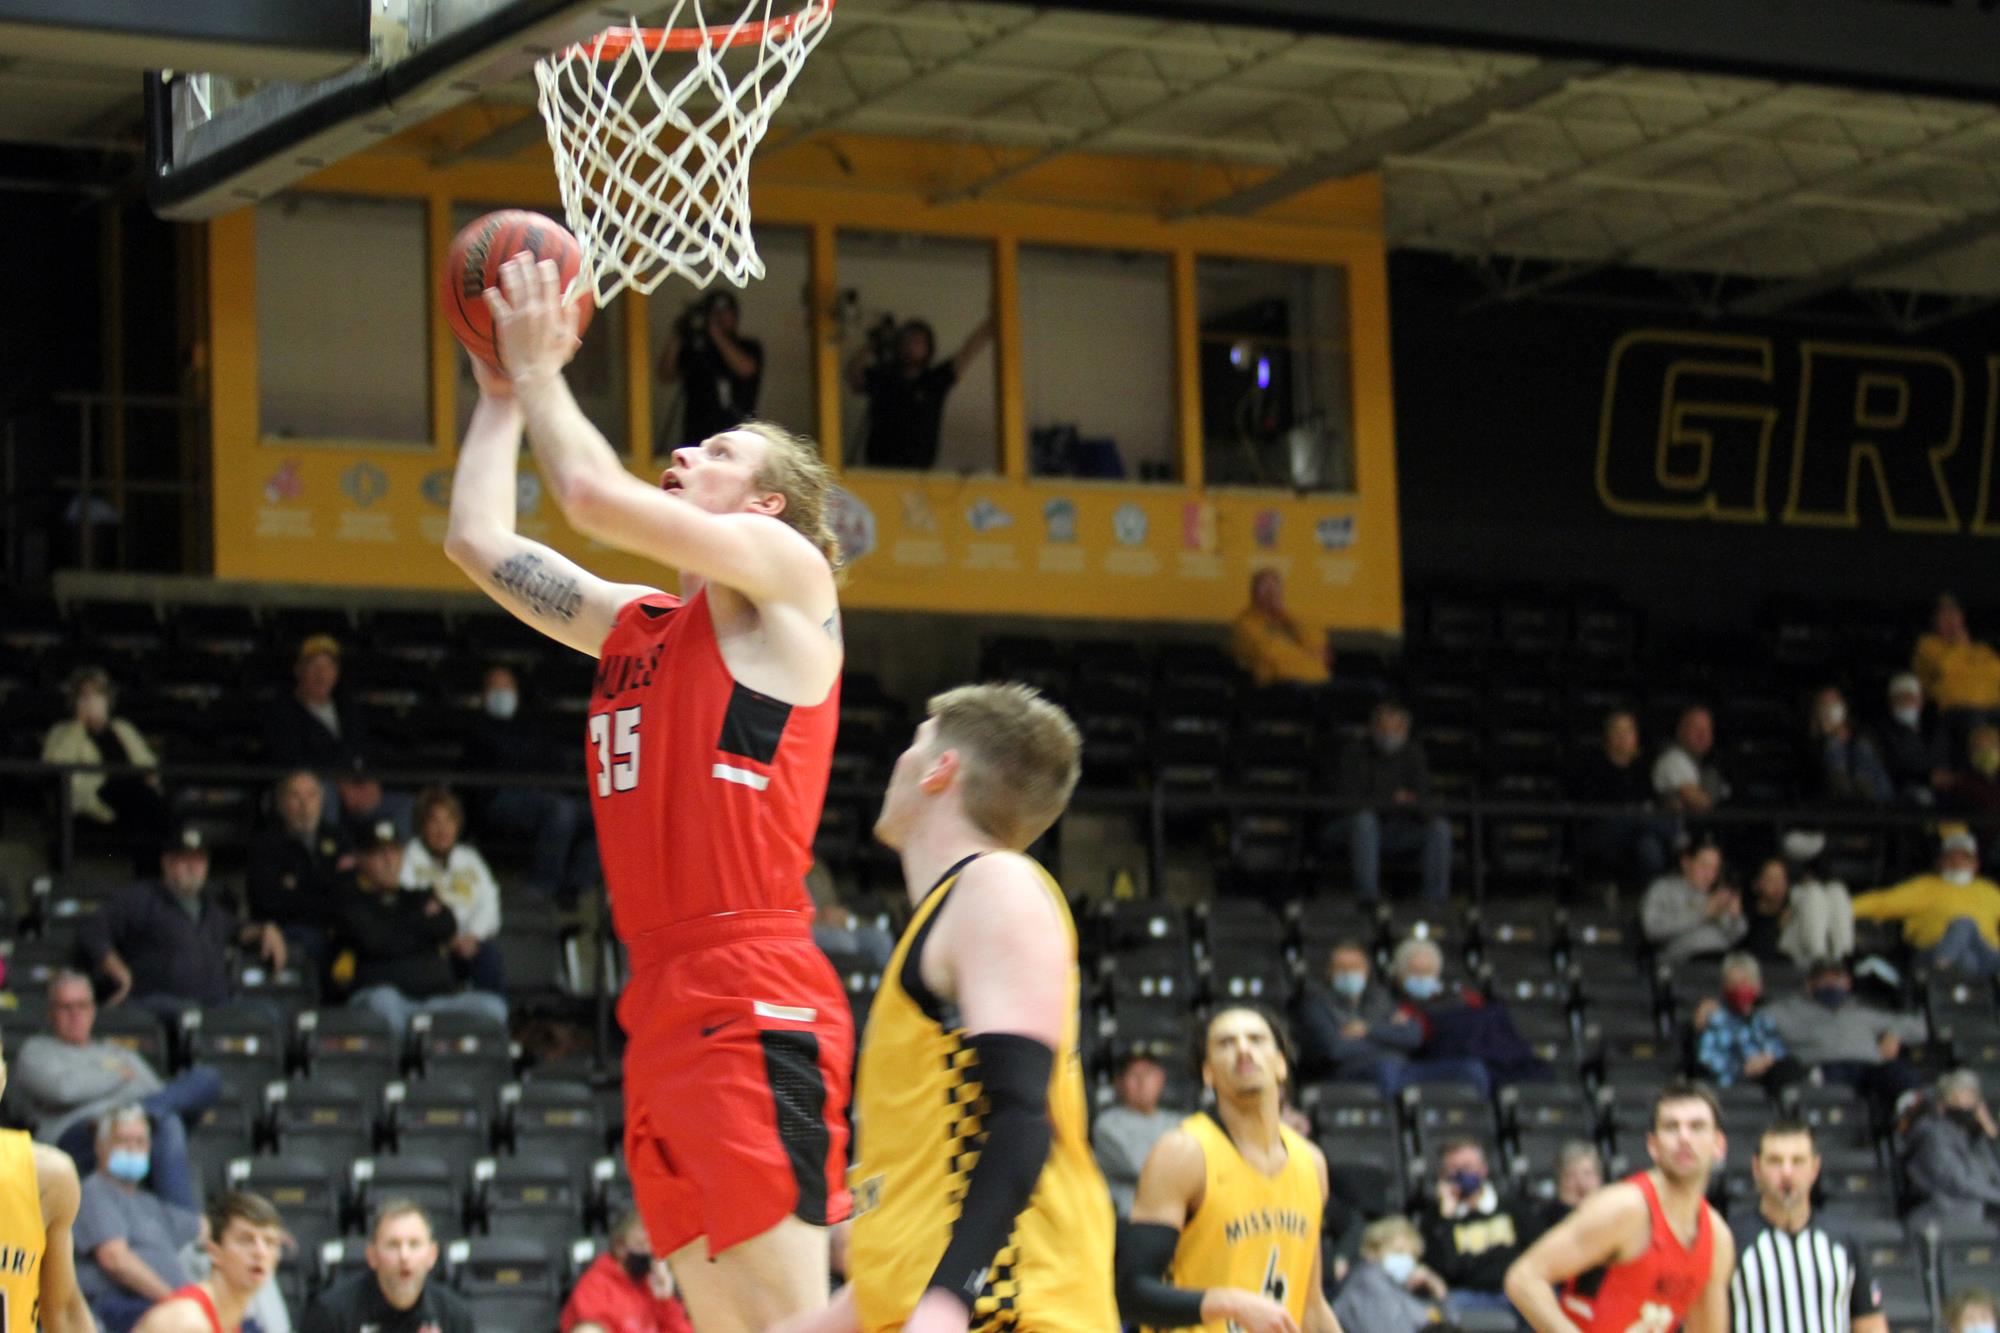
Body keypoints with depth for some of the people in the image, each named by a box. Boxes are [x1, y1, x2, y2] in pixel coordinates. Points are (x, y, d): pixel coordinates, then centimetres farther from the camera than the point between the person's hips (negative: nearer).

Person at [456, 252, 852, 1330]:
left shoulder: (786, 575, 0)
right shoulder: (637, 624, 22)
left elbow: (595, 494, -10)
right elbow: (478, 539, 26)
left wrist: (540, 370, 4)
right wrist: (504, 391, 27)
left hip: (756, 1007, -8)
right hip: (661, 1013, 8)